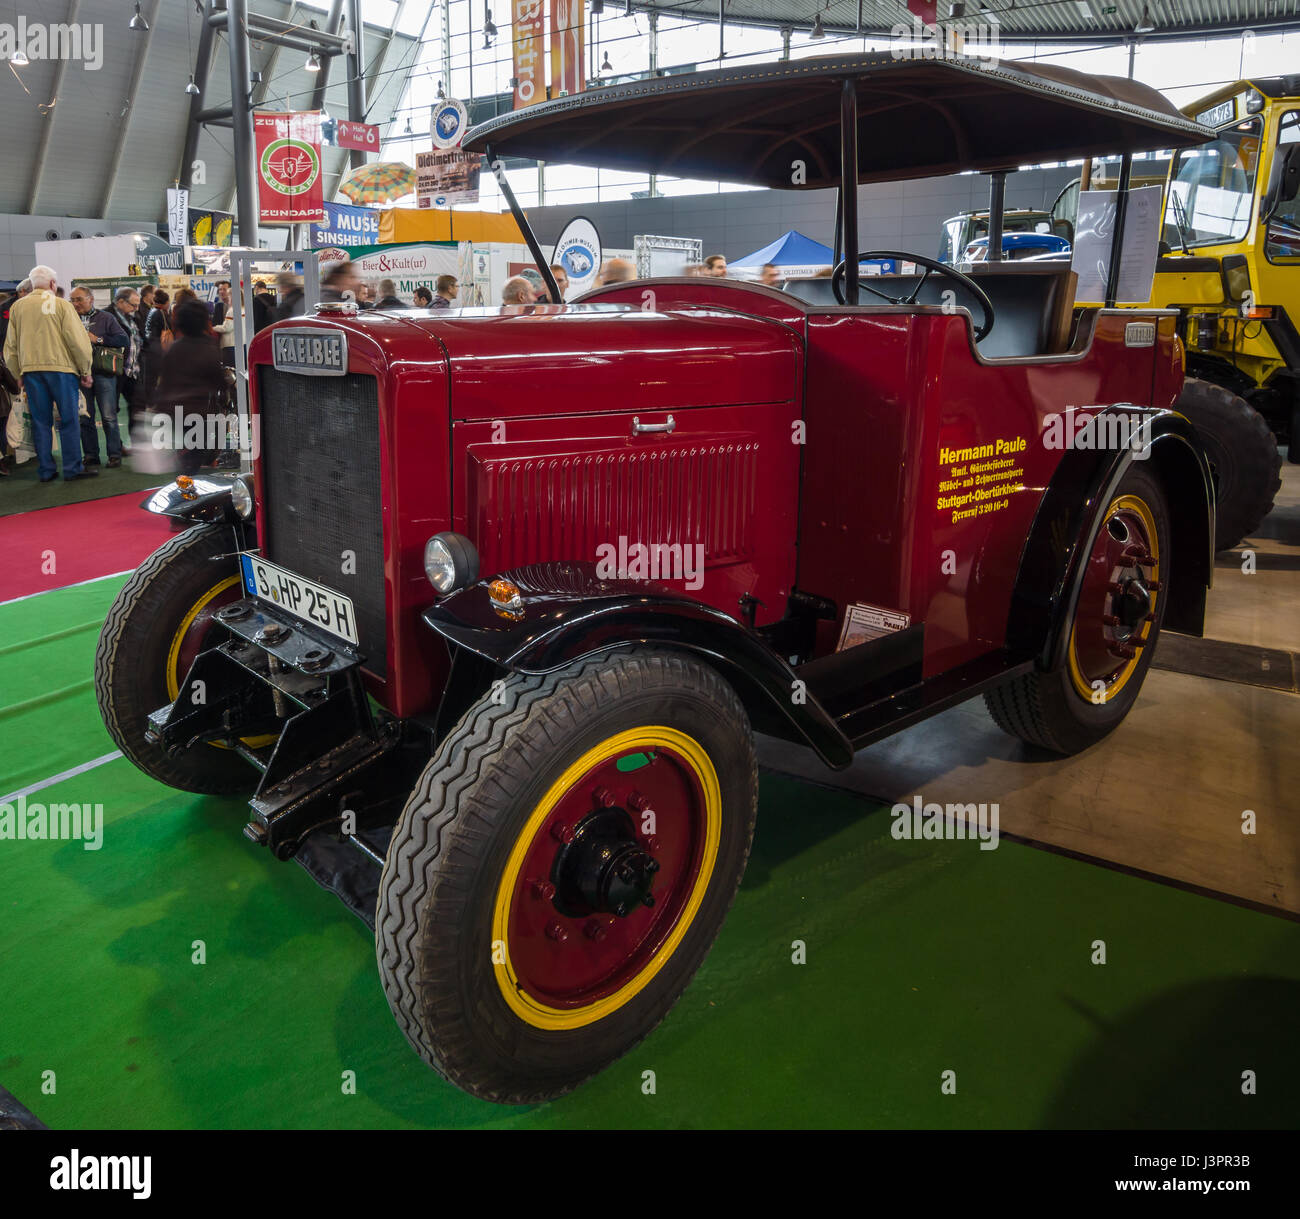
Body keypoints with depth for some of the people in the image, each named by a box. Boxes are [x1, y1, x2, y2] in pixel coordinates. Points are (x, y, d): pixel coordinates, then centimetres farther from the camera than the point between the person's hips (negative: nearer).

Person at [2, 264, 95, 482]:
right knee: (68, 420, 2)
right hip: (60, 366, -4)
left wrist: (19, 374, 20)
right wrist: (85, 370, 2)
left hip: (30, 369, 4)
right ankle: (72, 468, 1)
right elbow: (77, 340, -7)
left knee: (40, 421, 8)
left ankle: (46, 470, 9)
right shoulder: (62, 305, -3)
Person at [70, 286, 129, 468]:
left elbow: (124, 340, -5)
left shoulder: (105, 317, 5)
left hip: (103, 374, -3)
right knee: (84, 418, 5)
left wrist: (98, 340, -10)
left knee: (109, 417, -4)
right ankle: (90, 455, 12)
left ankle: (114, 455, 2)